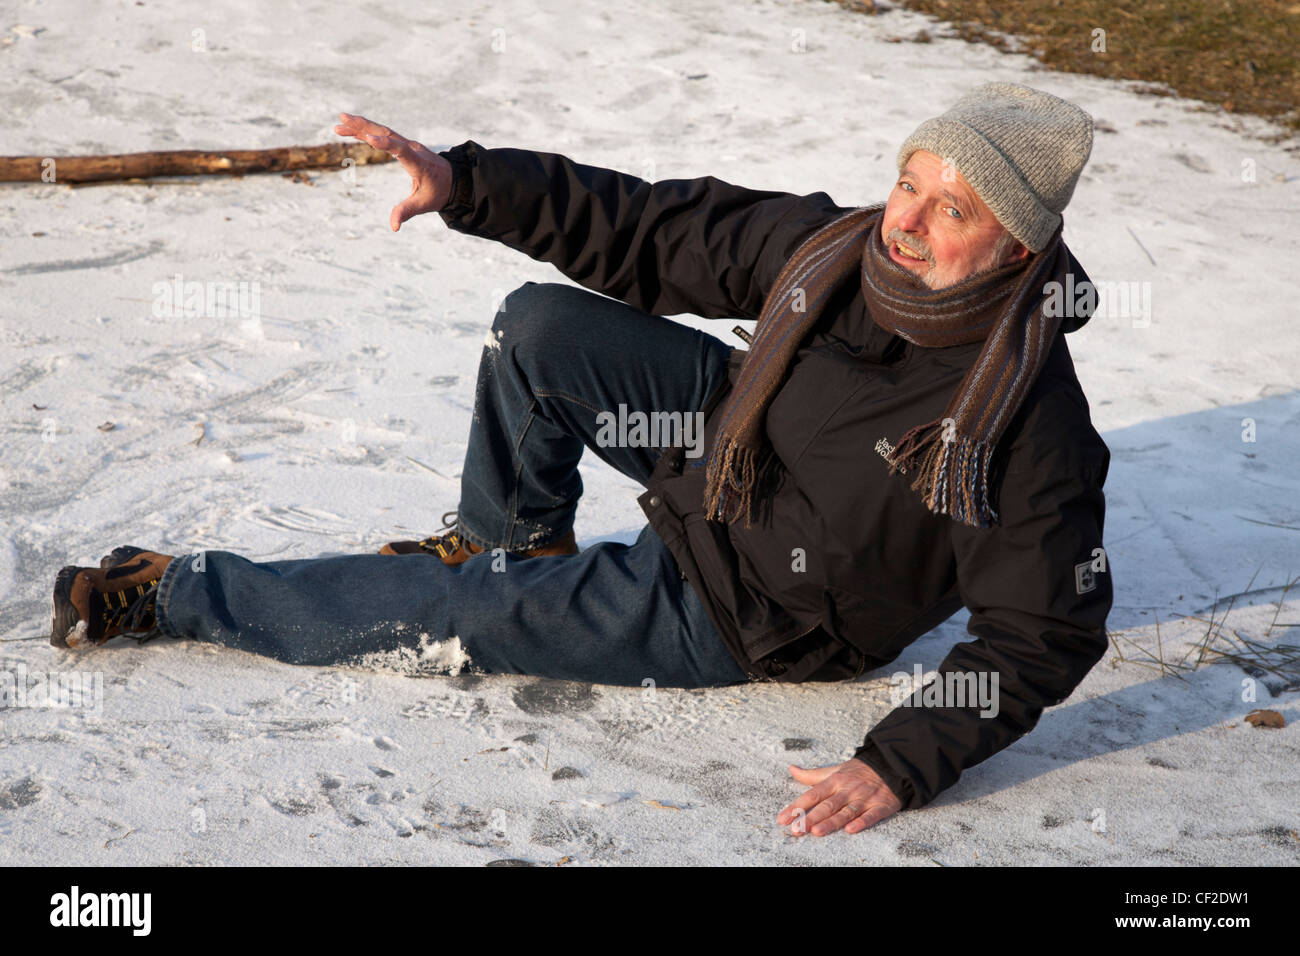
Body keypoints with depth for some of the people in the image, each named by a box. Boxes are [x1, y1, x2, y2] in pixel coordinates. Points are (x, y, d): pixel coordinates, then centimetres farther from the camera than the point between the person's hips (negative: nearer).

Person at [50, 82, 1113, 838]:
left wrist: (900, 768, -36)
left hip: (753, 613, -6)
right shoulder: (833, 244, -16)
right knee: (538, 324, -9)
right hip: (730, 445, 6)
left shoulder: (1024, 423, -33)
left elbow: (1045, 633, -28)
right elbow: (654, 233, -7)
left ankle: (179, 594, 13)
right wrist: (464, 182, -14)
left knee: (441, 613, -7)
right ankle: (508, 542, 19)